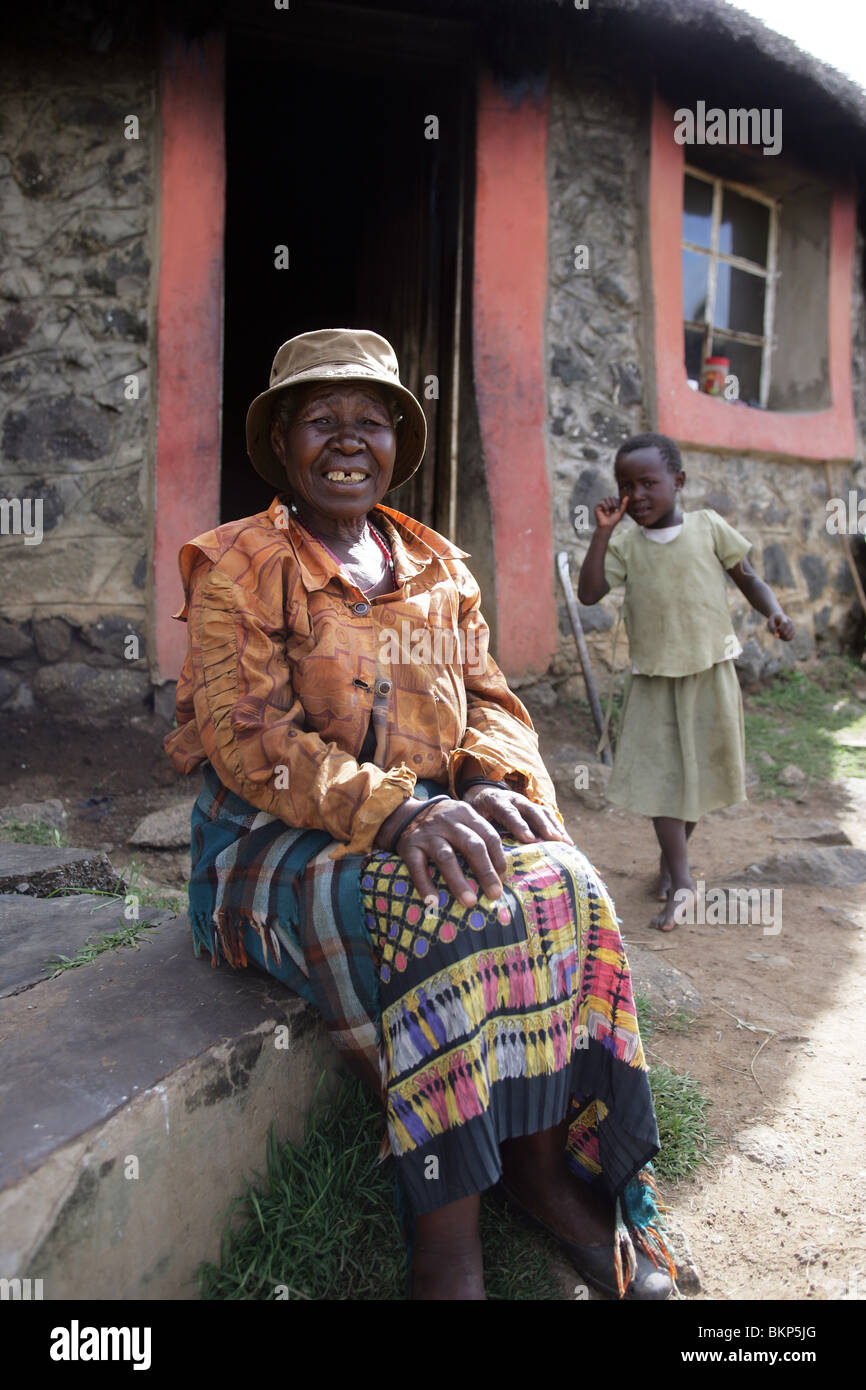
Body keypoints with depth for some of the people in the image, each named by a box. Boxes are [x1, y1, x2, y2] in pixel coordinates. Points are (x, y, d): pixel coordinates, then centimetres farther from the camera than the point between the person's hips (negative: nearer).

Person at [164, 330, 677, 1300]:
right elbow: (249, 738, -14)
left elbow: (487, 698, 11)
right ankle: (445, 1231, -19)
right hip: (279, 835, -4)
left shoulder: (438, 568, 14)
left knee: (564, 887, -21)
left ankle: (544, 1164, -7)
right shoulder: (237, 567, -3)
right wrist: (394, 811, -28)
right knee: (444, 916, -32)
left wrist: (504, 782, -14)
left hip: (429, 816, 5)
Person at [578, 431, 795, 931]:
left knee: (703, 768, 10)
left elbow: (748, 576, 6)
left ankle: (671, 857, 33)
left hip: (710, 670, 0)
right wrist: (602, 533, -15)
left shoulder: (708, 526, -1)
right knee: (662, 772, -5)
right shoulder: (625, 543, 0)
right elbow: (589, 593, -10)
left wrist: (775, 611, -13)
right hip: (654, 677, 0)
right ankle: (681, 883, 1)